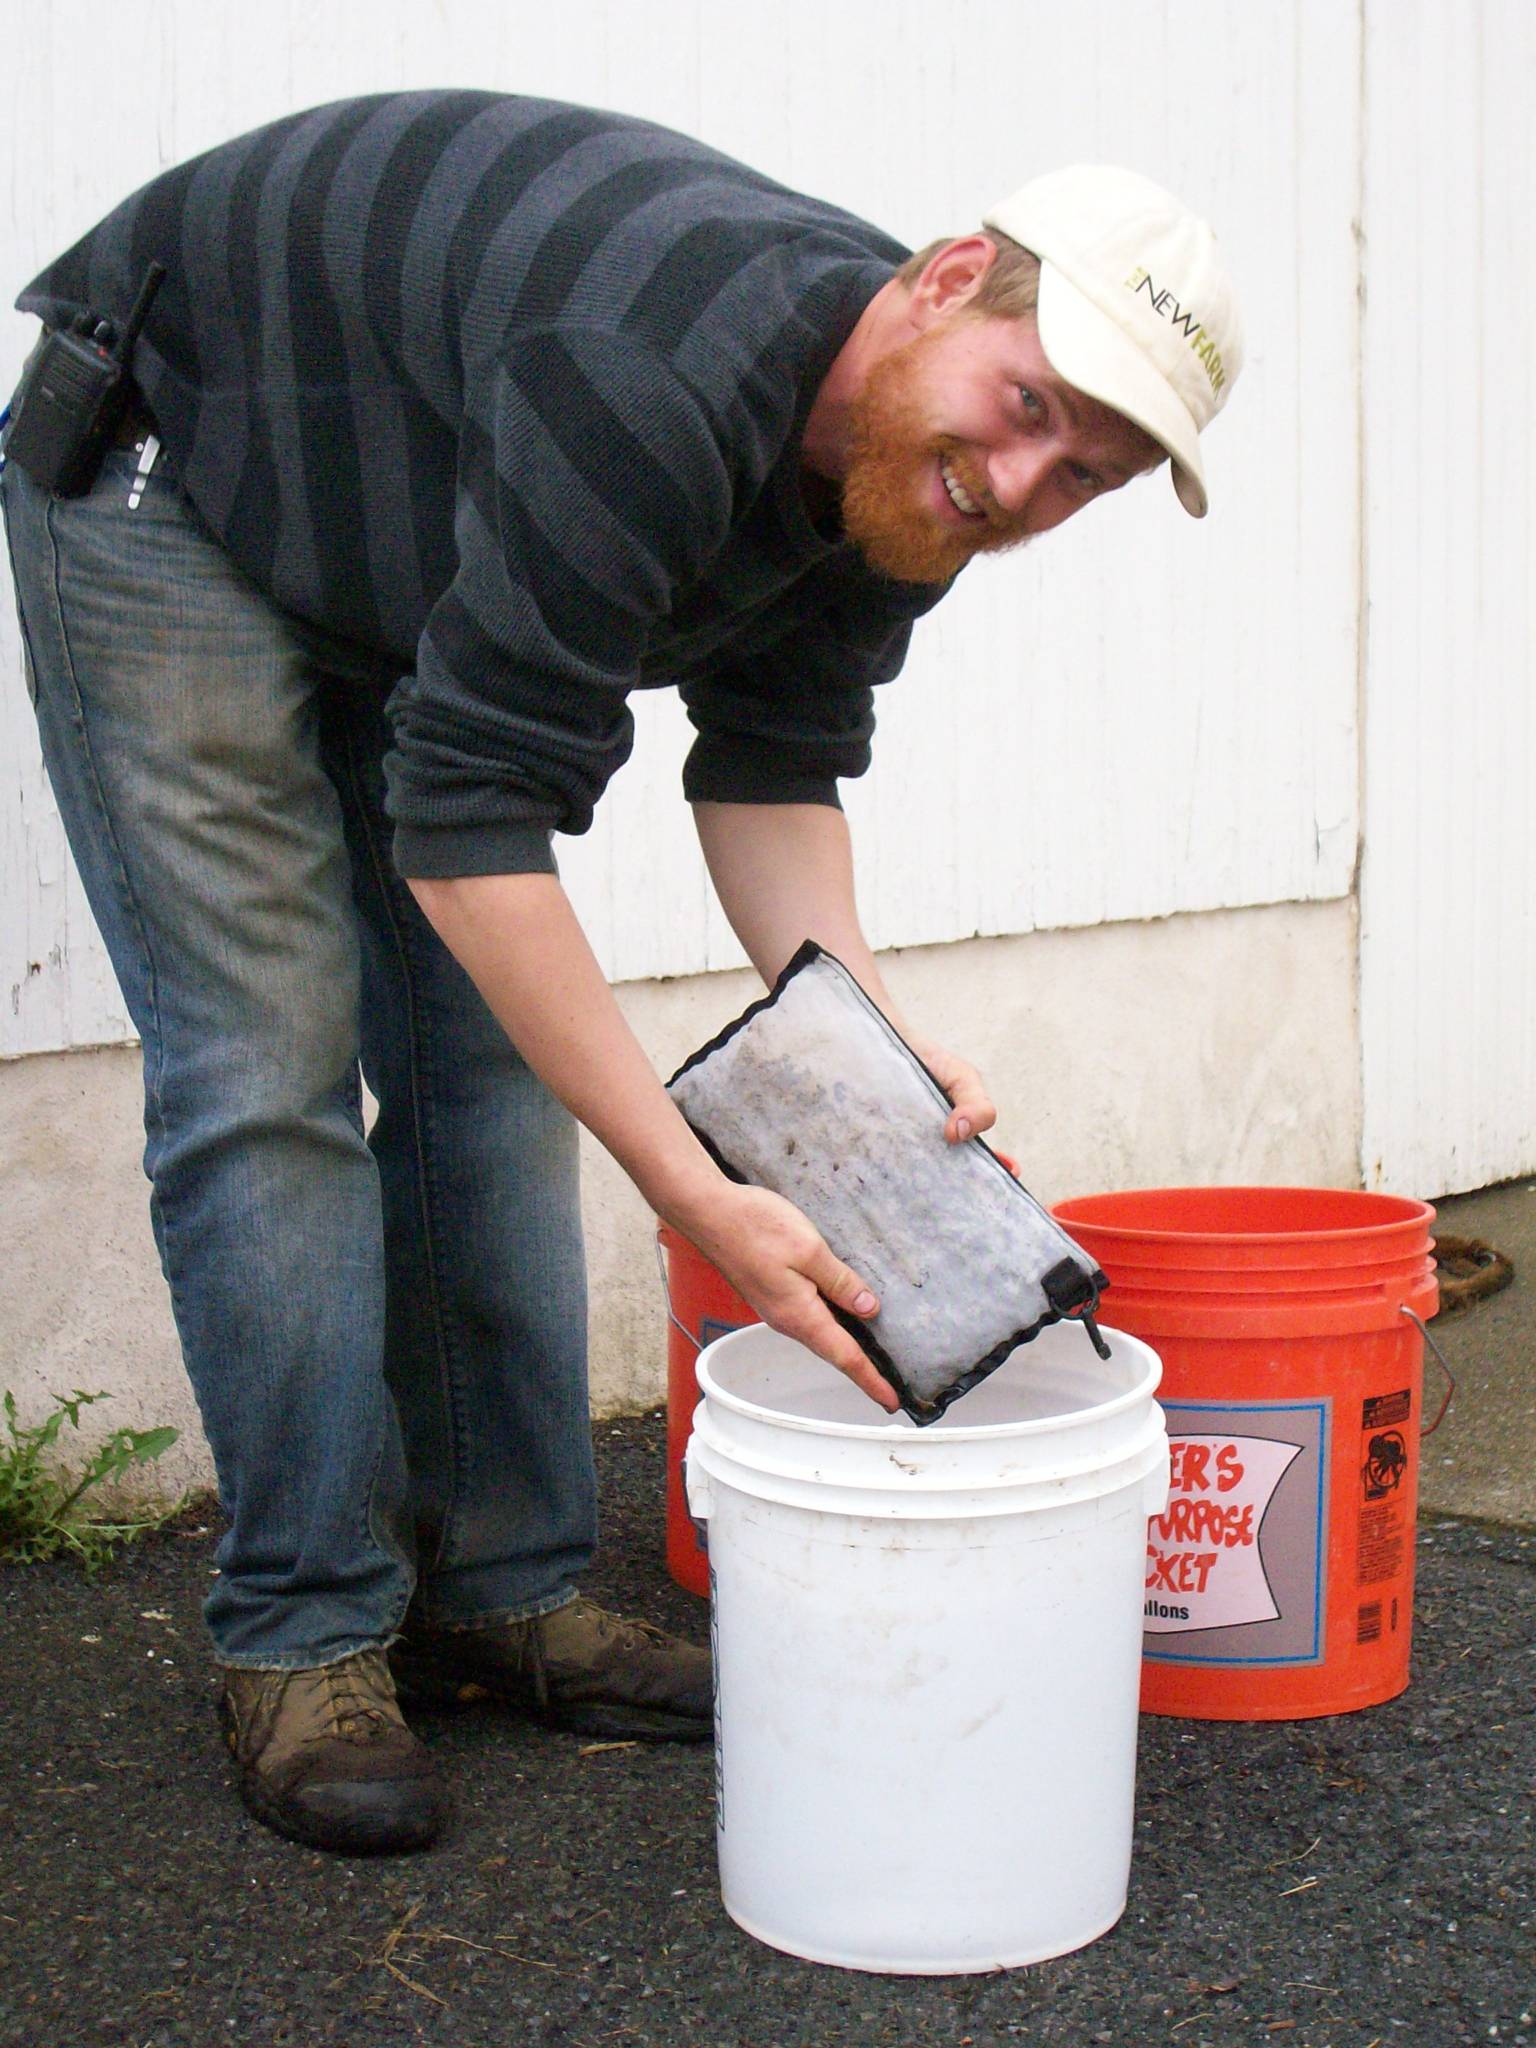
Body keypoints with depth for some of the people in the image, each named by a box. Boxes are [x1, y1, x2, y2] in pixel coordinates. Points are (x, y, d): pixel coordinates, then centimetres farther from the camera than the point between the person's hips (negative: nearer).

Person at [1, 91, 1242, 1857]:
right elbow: (465, 823, -39)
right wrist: (696, 1197, -40)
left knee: (489, 1057, 2)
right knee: (267, 1074, -13)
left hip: (401, 573, 8)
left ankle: (499, 1589, 11)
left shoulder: (904, 455, -13)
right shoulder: (665, 382, -40)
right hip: (162, 476, -8)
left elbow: (772, 765, -3)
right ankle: (303, 1638, -2)